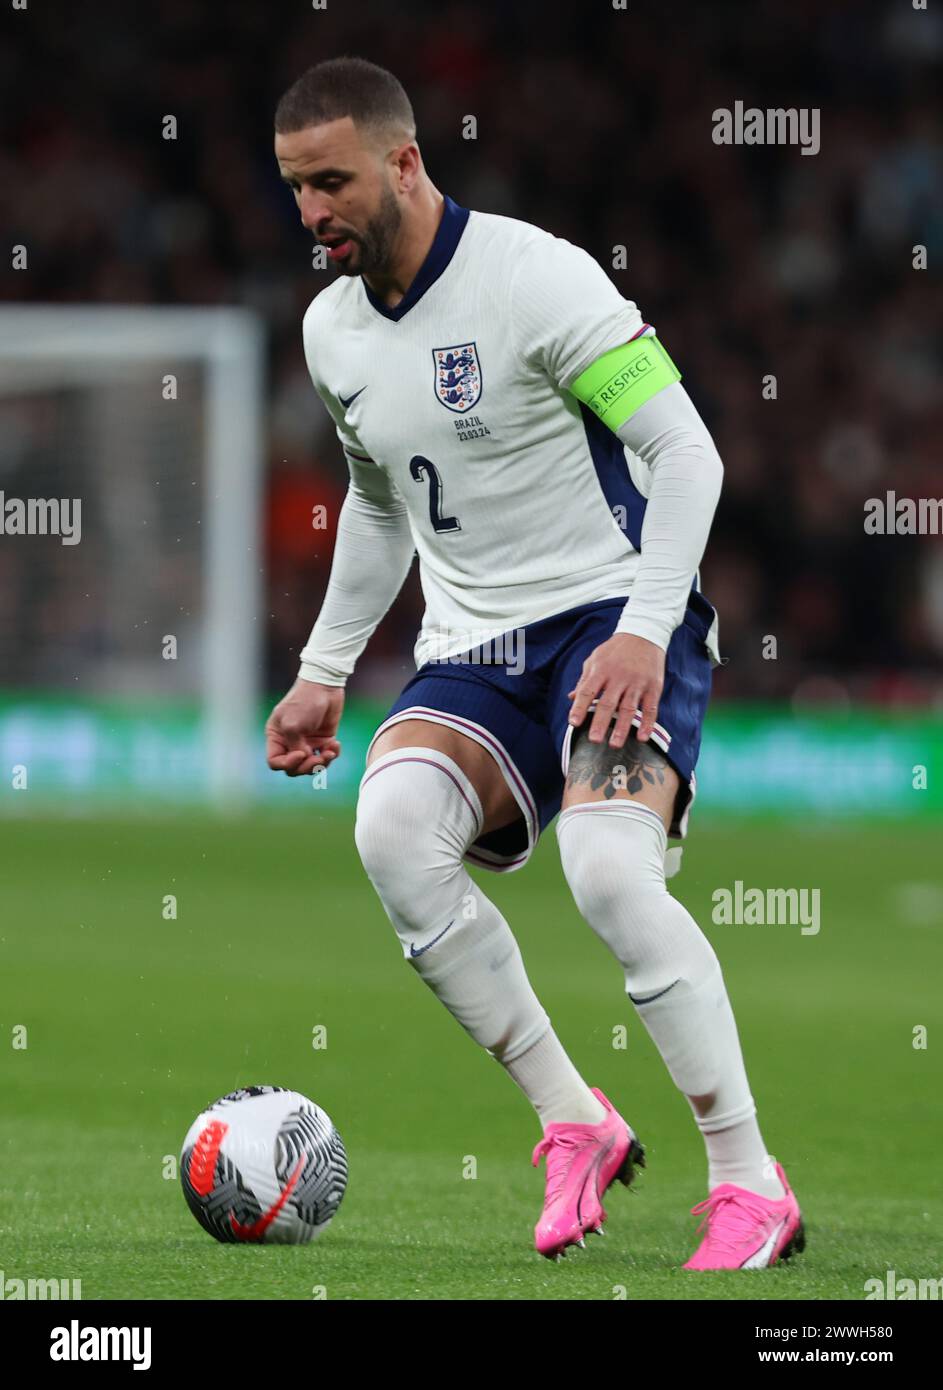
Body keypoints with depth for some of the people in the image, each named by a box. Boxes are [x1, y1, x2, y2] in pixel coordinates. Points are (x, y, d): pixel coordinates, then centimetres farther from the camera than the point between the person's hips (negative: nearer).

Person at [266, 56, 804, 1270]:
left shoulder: (533, 277, -13)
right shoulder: (332, 330, 10)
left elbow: (687, 453, -14)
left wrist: (645, 631, -24)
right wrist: (324, 670, 25)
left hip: (614, 619, -6)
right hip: (472, 654, 6)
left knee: (609, 869, -31)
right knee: (393, 826, -27)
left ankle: (750, 1187, -17)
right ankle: (573, 1127, -15)